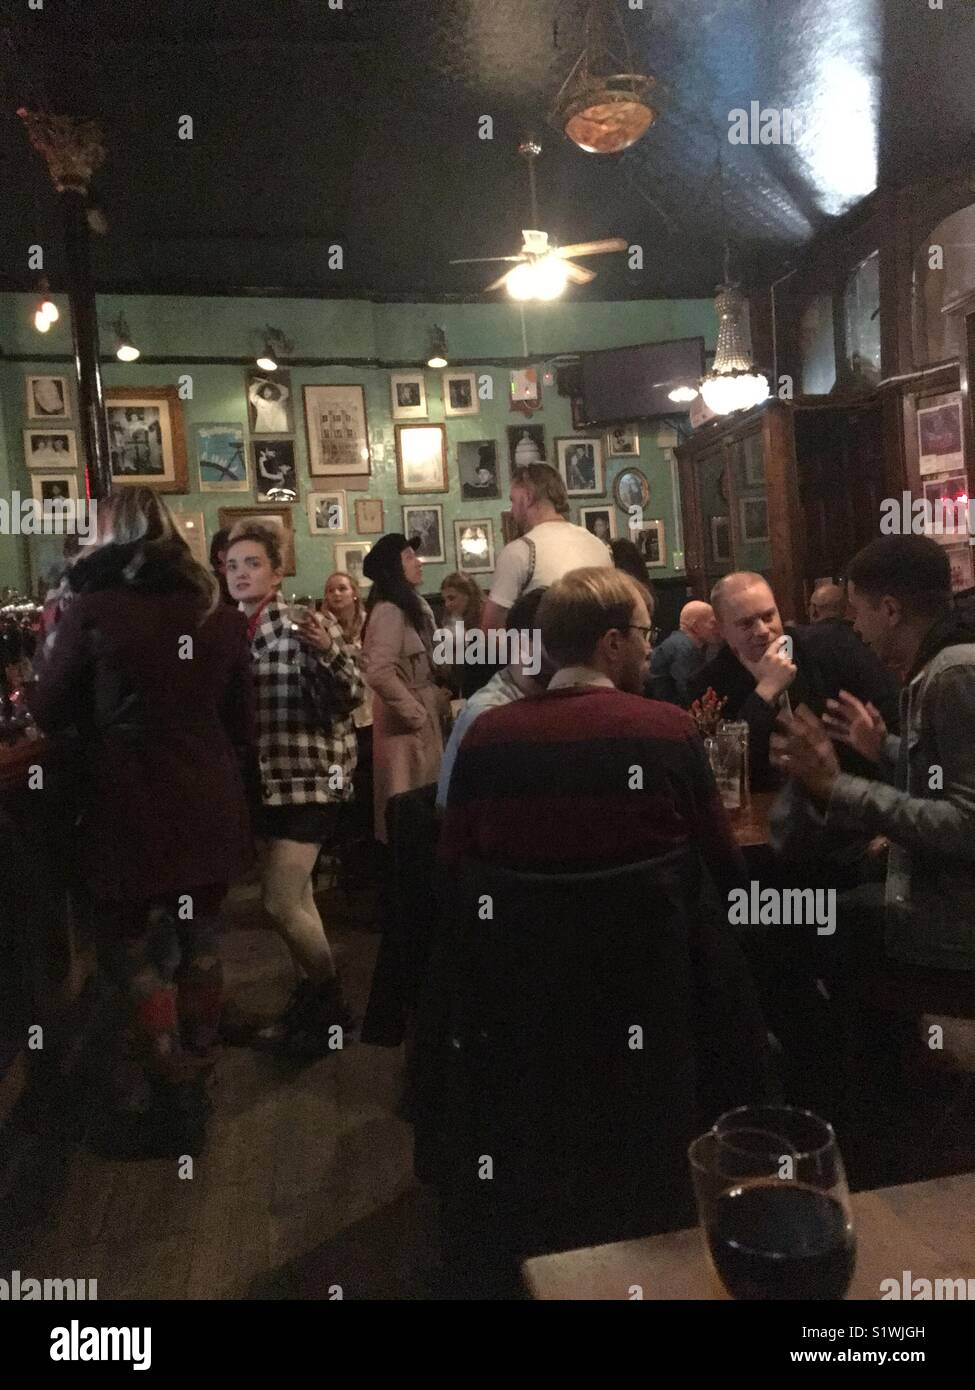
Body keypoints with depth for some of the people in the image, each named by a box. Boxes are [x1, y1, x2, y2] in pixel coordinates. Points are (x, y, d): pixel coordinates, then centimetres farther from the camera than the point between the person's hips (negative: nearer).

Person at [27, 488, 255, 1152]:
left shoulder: (93, 608, -10)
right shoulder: (220, 615, 4)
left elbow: (49, 712, 2)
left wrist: (55, 641, 18)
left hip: (132, 815, -5)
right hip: (211, 811, 5)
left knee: (138, 957, 10)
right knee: (197, 947, 18)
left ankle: (162, 1110, 22)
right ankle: (189, 1089, 35)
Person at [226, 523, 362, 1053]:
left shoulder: (306, 624, -11)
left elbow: (350, 698, -19)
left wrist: (327, 652, -35)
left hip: (309, 777, -7)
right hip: (263, 782, 7)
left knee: (281, 904, -8)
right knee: (294, 900, 17)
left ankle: (330, 1003, 15)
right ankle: (315, 998, 35)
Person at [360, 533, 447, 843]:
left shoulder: (414, 606, 12)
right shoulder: (390, 611, -18)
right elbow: (379, 674, -28)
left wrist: (437, 698, 6)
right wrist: (416, 714, -18)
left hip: (423, 717, 9)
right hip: (406, 723, -9)